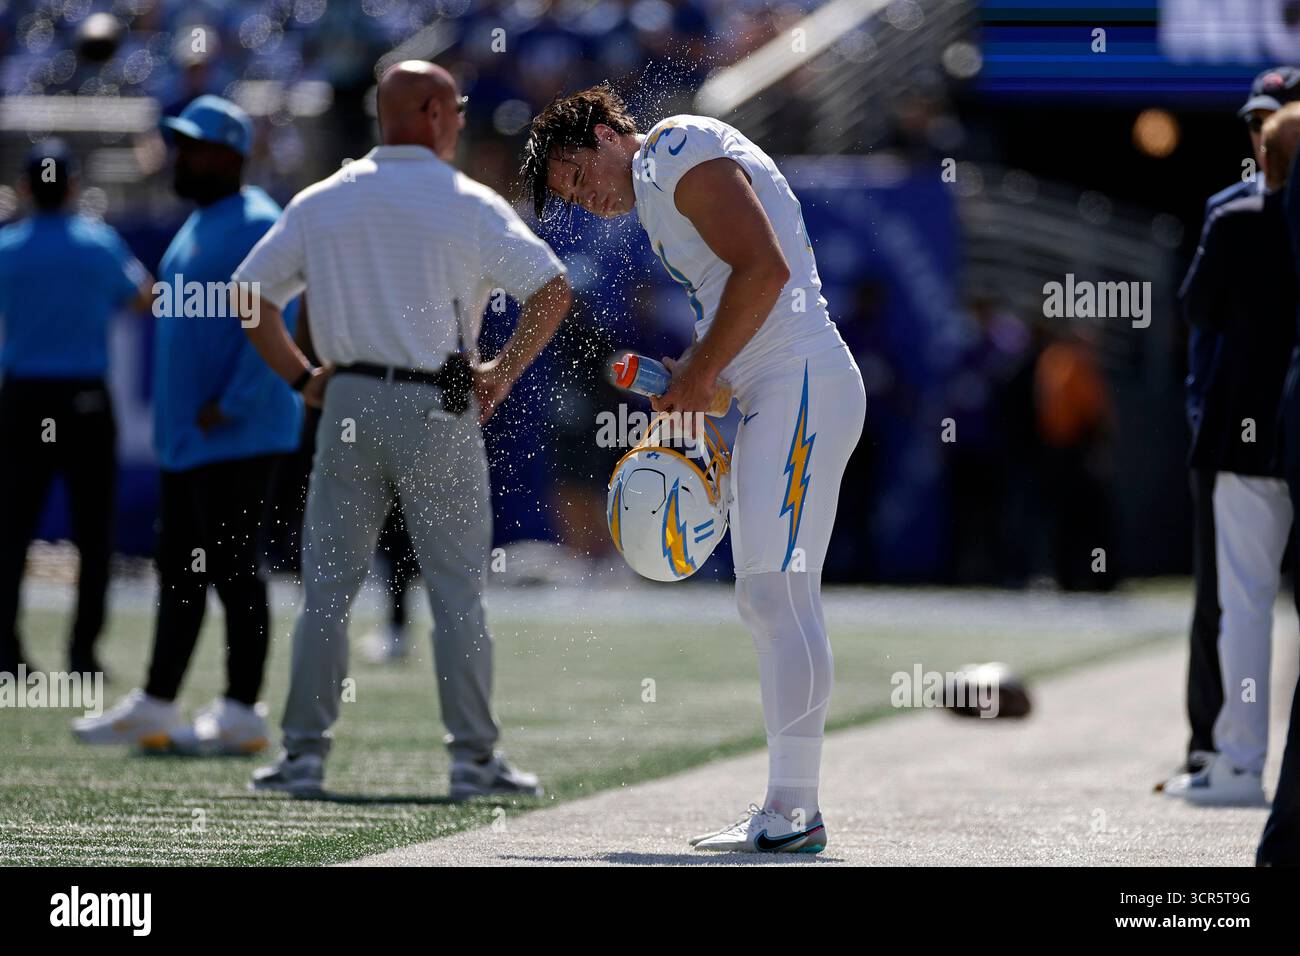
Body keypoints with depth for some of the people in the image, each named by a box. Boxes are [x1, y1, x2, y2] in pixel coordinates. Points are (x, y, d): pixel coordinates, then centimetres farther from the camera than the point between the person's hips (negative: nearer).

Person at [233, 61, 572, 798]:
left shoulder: (321, 203, 8)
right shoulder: (468, 206, -4)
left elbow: (251, 295, 8)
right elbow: (553, 288, -12)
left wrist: (301, 378, 11)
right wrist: (504, 372, -2)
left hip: (350, 404, 3)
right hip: (438, 409, -3)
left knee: (327, 584, 7)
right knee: (458, 590, 3)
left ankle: (305, 753, 4)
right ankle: (475, 758, 5)